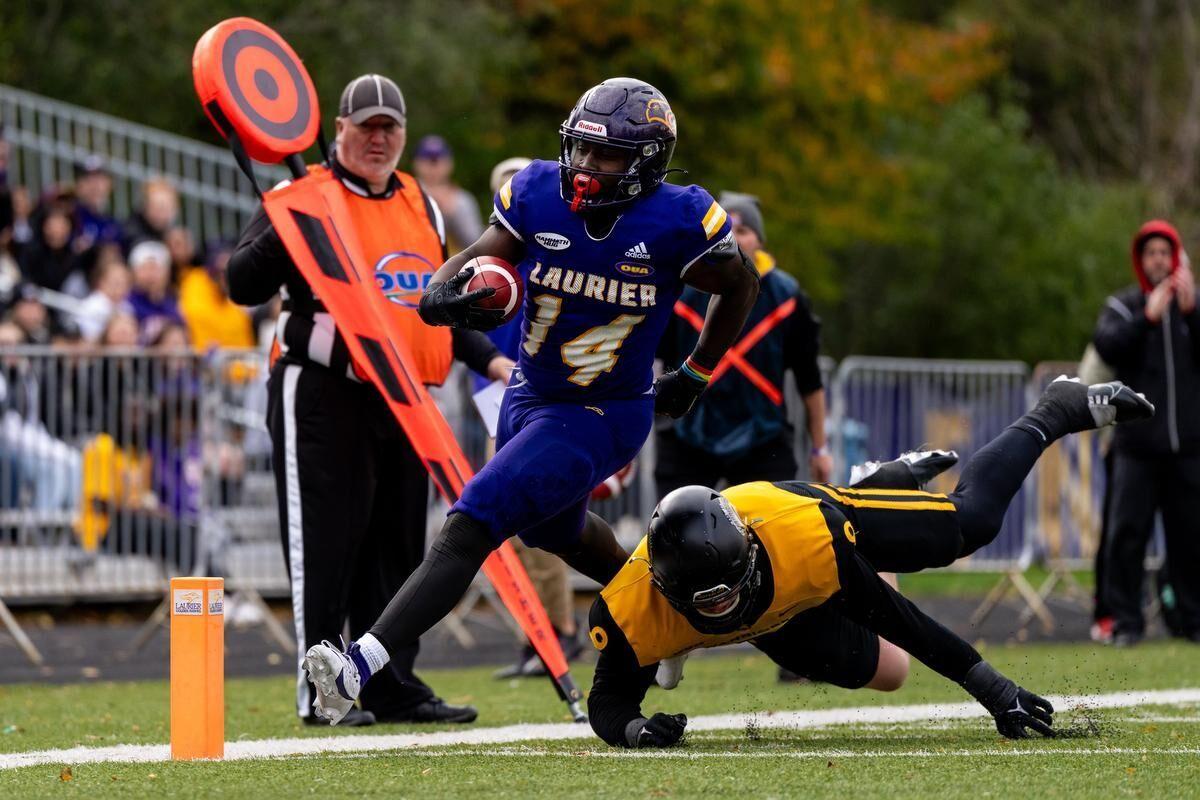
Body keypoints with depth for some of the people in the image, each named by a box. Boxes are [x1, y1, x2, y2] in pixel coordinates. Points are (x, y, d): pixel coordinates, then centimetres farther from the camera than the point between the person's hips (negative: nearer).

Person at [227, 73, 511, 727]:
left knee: (397, 548, 8)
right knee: (325, 547, -6)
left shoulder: (421, 206, 17)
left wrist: (489, 358, 15)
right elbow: (244, 285, -11)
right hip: (323, 397, -6)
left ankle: (395, 687, 14)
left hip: (402, 402, 6)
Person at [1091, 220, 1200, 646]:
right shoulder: (1124, 306, 7)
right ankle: (1125, 619, -1)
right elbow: (1106, 346, -11)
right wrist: (1147, 318, -21)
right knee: (1127, 533, -5)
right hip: (1136, 444, -1)